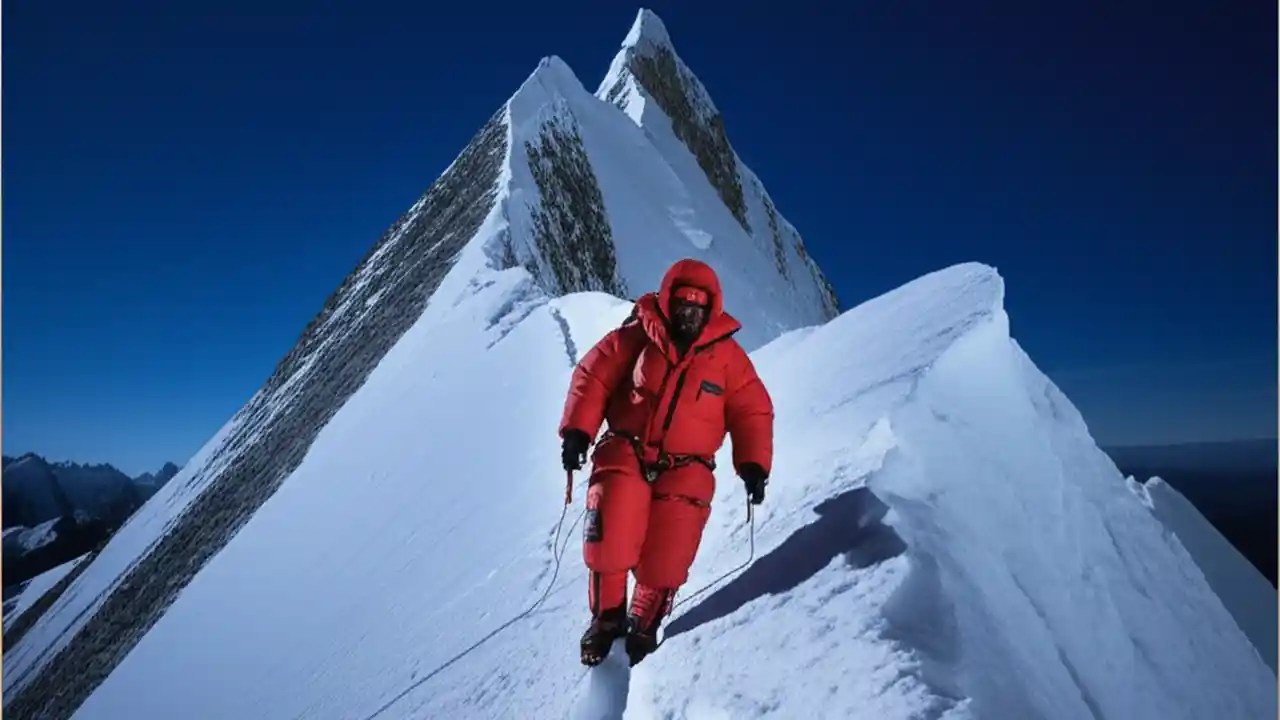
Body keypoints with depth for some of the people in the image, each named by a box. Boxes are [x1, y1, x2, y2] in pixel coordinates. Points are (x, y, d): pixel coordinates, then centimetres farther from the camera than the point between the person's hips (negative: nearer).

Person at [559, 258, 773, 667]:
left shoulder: (727, 355, 1)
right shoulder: (636, 336, 0)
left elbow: (753, 411, 4)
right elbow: (593, 377, 2)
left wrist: (753, 463, -7)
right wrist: (577, 430, -8)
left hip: (685, 469, 0)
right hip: (626, 455, 0)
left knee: (665, 559, -6)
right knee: (608, 538, -17)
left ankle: (645, 624, 23)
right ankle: (606, 617, 8)